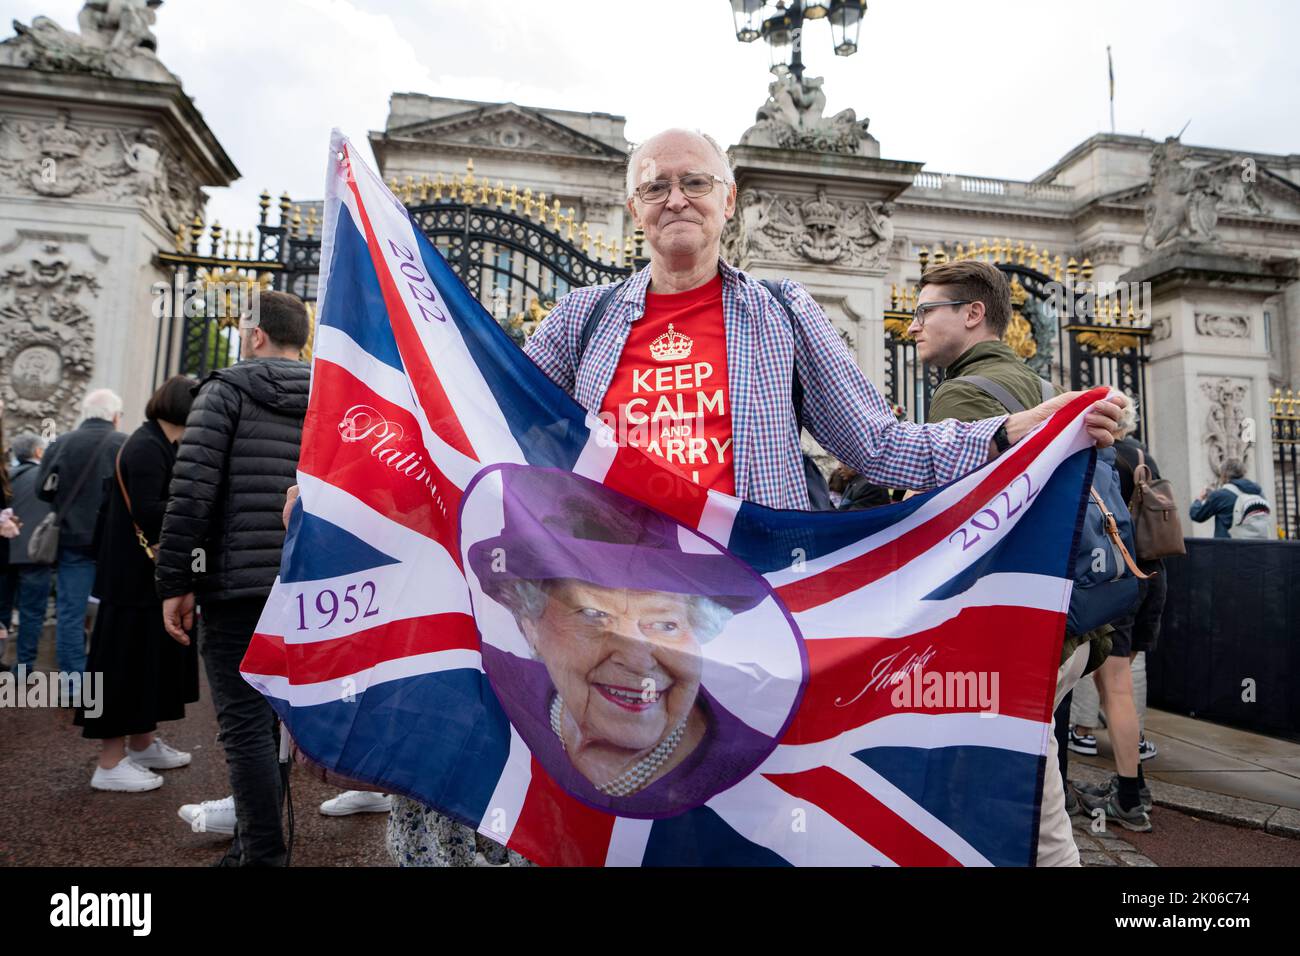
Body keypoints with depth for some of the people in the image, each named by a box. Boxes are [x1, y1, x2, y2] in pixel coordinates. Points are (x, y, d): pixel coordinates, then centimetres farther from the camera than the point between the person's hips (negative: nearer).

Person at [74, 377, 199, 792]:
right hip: (136, 575, -10)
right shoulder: (147, 446, -17)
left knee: (152, 656, 17)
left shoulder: (158, 445, 14)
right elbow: (147, 513, -25)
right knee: (127, 659, -3)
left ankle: (142, 743, 29)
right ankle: (110, 763, 7)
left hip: (150, 573, 10)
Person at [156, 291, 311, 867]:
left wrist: (175, 582, -8)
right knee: (269, 715, 19)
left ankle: (263, 855, 2)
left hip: (236, 583, -5)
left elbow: (192, 490, -11)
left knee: (245, 723, -1)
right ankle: (256, 838, 31)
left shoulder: (226, 390, -2)